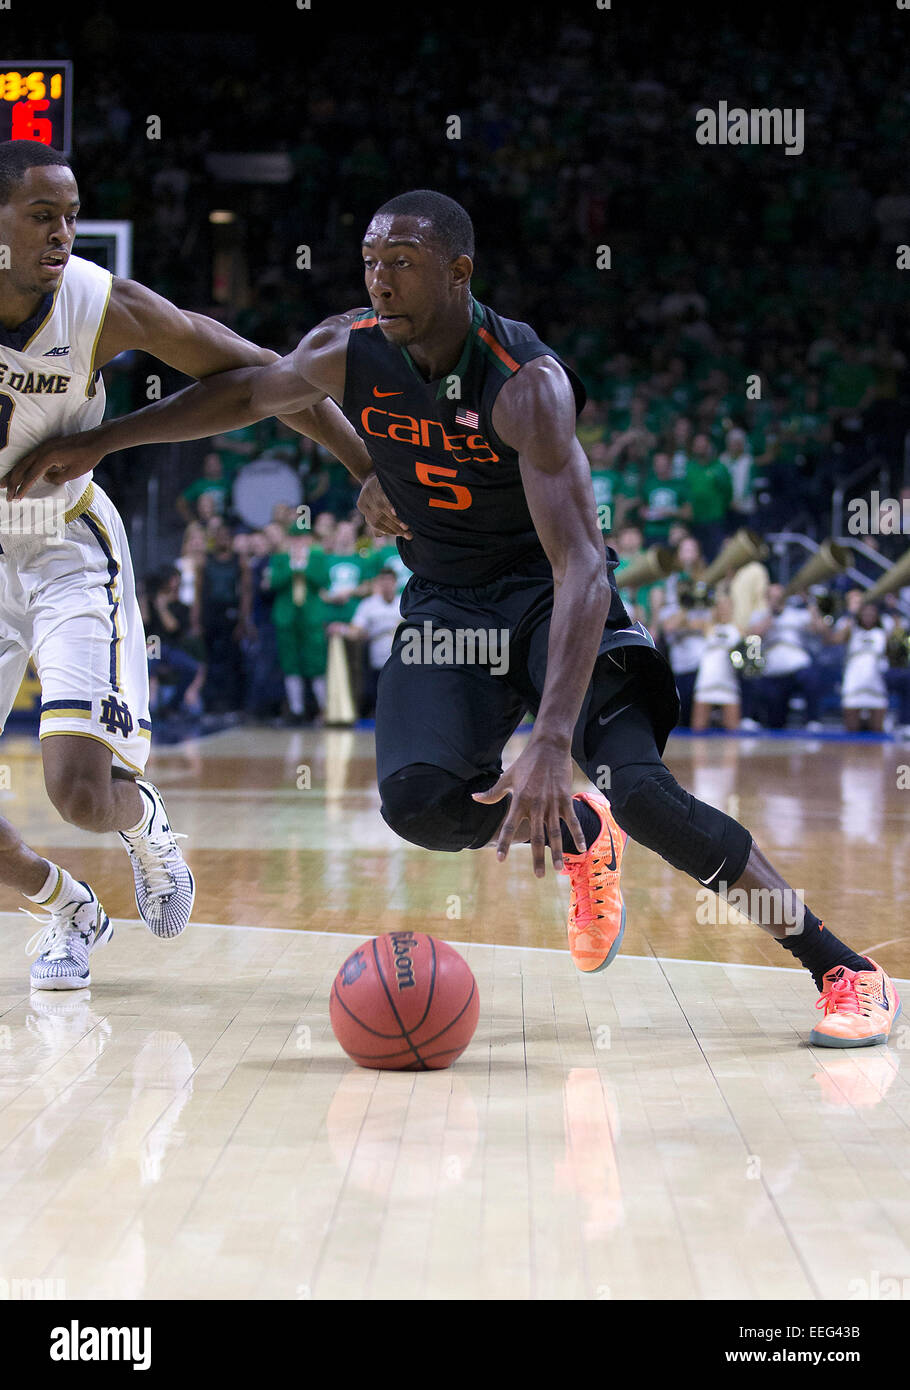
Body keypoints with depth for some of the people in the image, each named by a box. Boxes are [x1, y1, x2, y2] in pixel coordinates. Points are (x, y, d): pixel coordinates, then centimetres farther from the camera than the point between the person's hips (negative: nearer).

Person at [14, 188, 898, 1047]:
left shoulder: (526, 383, -28)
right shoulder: (346, 353, -10)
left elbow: (582, 566, -37)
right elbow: (249, 394, 13)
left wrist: (552, 743, -49)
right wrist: (97, 443, 14)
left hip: (548, 594, -4)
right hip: (444, 603, 5)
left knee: (637, 787, -26)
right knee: (416, 799, -24)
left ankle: (843, 968, -15)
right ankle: (582, 841, 8)